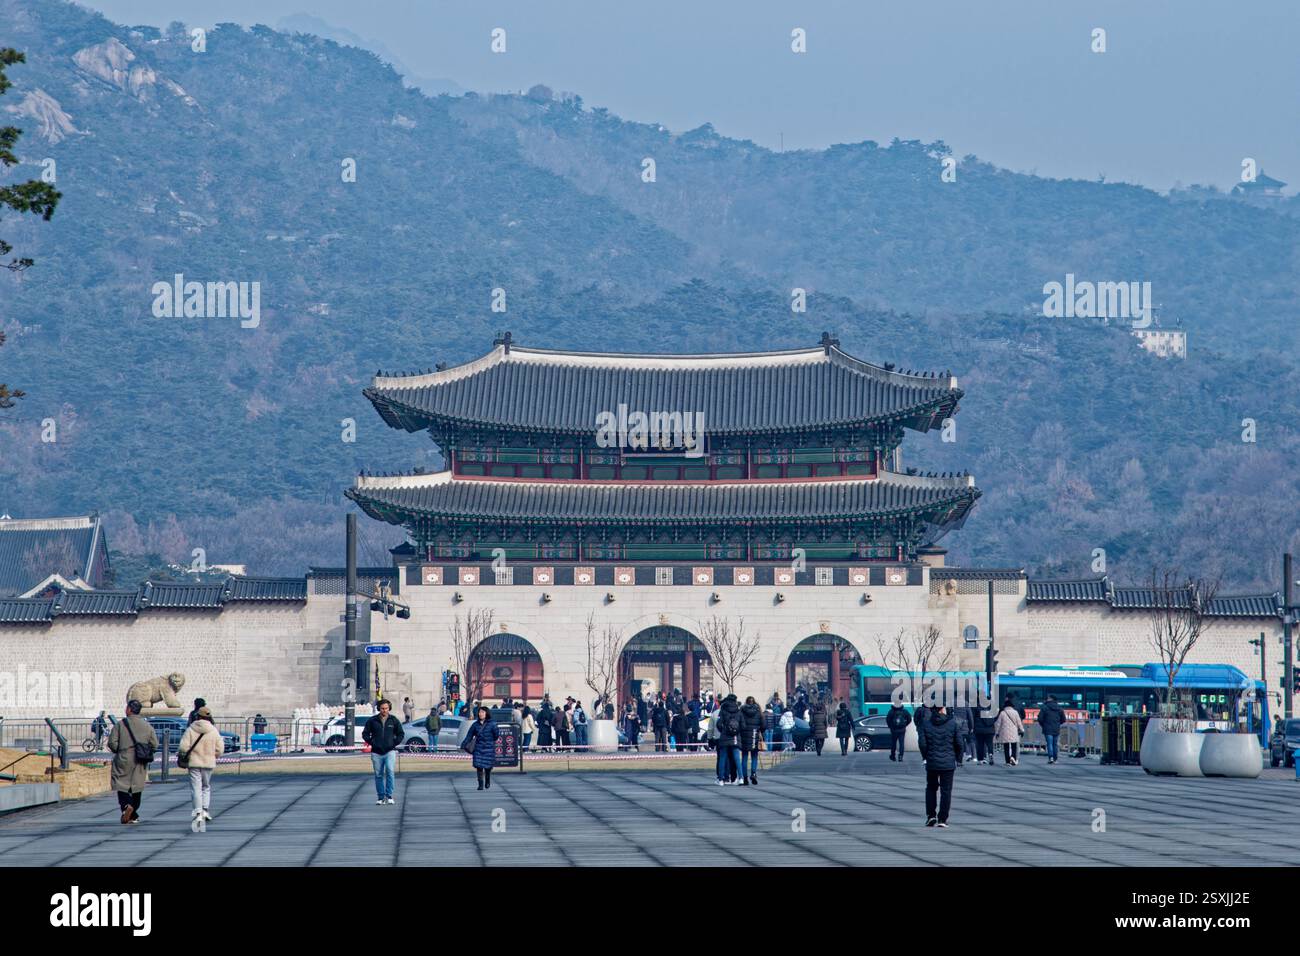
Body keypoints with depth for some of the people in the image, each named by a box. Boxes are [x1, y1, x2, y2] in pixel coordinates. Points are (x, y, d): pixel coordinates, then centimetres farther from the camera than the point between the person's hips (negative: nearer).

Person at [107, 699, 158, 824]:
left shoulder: (120, 724, -5)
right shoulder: (147, 726, 4)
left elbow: (112, 743, -9)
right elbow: (154, 745, 4)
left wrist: (118, 751, 10)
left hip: (124, 759, -3)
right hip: (140, 762, 3)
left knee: (121, 786, 1)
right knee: (137, 787, 11)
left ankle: (126, 805, -27)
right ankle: (133, 816, 15)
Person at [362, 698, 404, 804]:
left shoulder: (393, 720, 6)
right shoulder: (372, 721, 4)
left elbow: (400, 734, 15)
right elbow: (365, 734, 11)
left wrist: (395, 743, 2)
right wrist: (371, 743, -1)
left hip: (390, 751, -1)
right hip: (376, 752, 1)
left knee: (390, 772, -18)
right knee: (378, 775, 5)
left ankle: (389, 796, -12)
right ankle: (380, 797, 13)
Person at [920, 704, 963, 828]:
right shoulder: (952, 723, -4)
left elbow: (923, 743, 0)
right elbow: (958, 743, -1)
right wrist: (958, 759, 12)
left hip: (932, 762, 1)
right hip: (948, 762, -1)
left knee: (931, 788, 18)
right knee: (946, 790, 3)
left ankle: (931, 815, 9)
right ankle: (942, 819, -1)